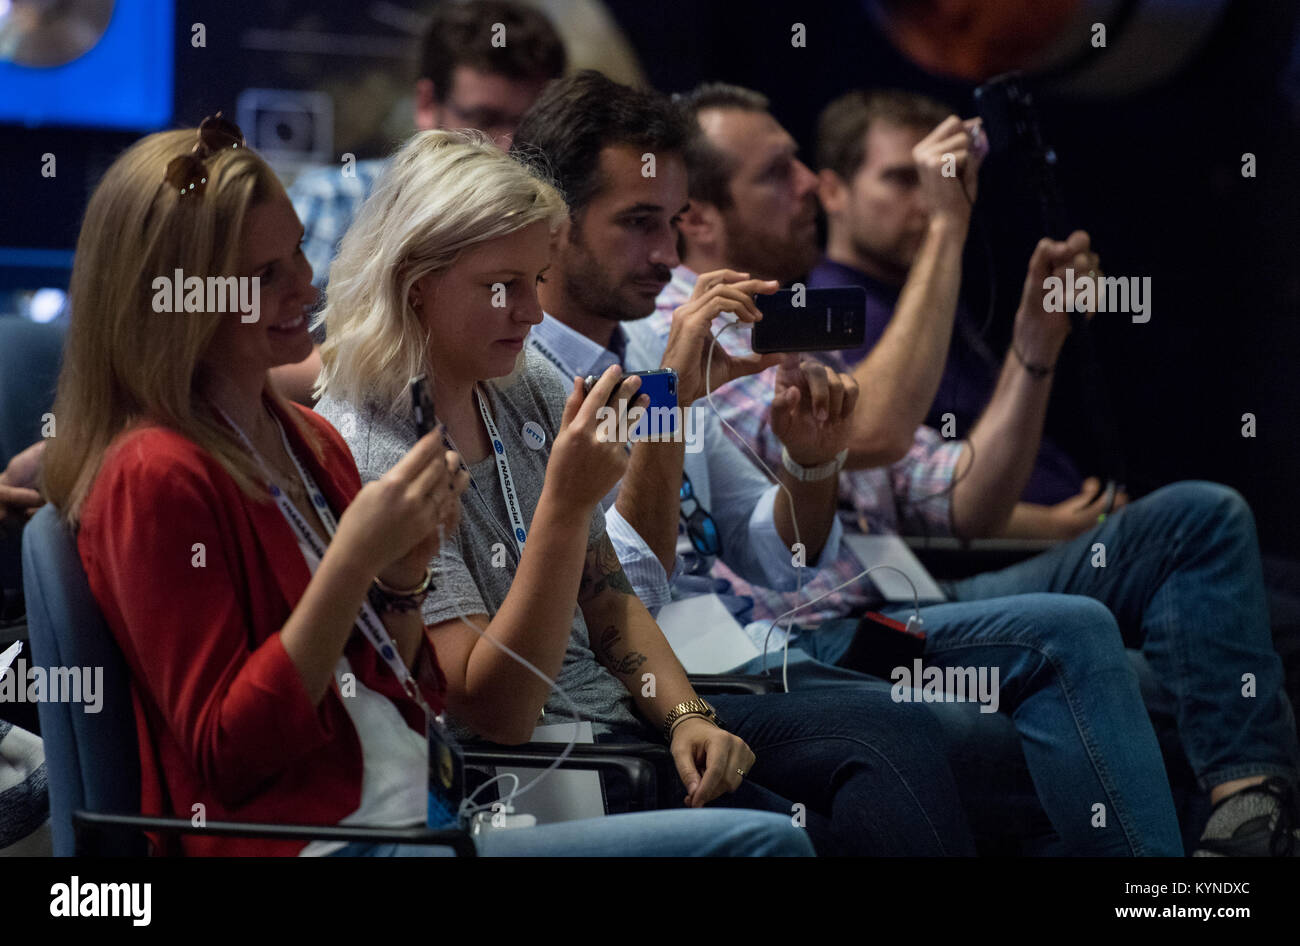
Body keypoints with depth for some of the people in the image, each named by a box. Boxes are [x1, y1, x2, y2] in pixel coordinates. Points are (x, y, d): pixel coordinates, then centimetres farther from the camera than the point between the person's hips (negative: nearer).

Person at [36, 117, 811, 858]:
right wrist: (353, 559, -17)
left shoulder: (309, 439, 15)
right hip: (306, 841, -8)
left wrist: (406, 573, -1)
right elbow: (225, 759, -13)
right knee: (765, 843, -20)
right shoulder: (155, 477, -10)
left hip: (421, 812, 8)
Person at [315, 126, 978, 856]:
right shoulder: (373, 453, -15)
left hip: (620, 713, 8)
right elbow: (497, 713, -20)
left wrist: (687, 715, -2)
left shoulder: (529, 391, 9)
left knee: (893, 733, -14)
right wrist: (567, 501, -27)